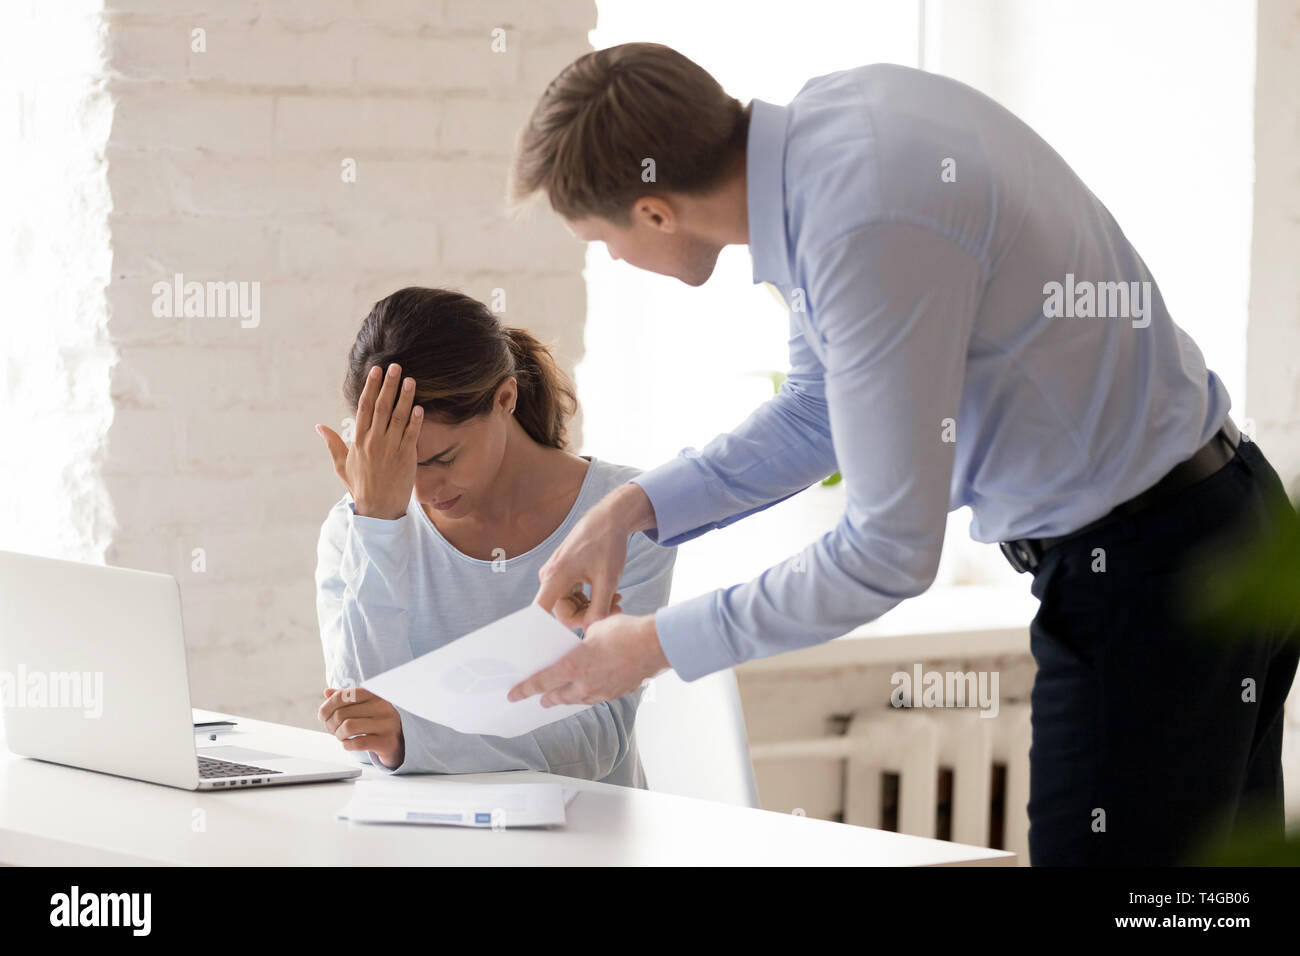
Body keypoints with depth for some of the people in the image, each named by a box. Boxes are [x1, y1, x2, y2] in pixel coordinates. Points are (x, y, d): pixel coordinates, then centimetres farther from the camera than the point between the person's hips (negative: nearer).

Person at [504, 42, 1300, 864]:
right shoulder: (829, 111, 0)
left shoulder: (872, 235, -29)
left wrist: (659, 645, -12)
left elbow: (890, 551, -22)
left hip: (1145, 572, -10)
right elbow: (816, 414, 15)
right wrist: (635, 508, 6)